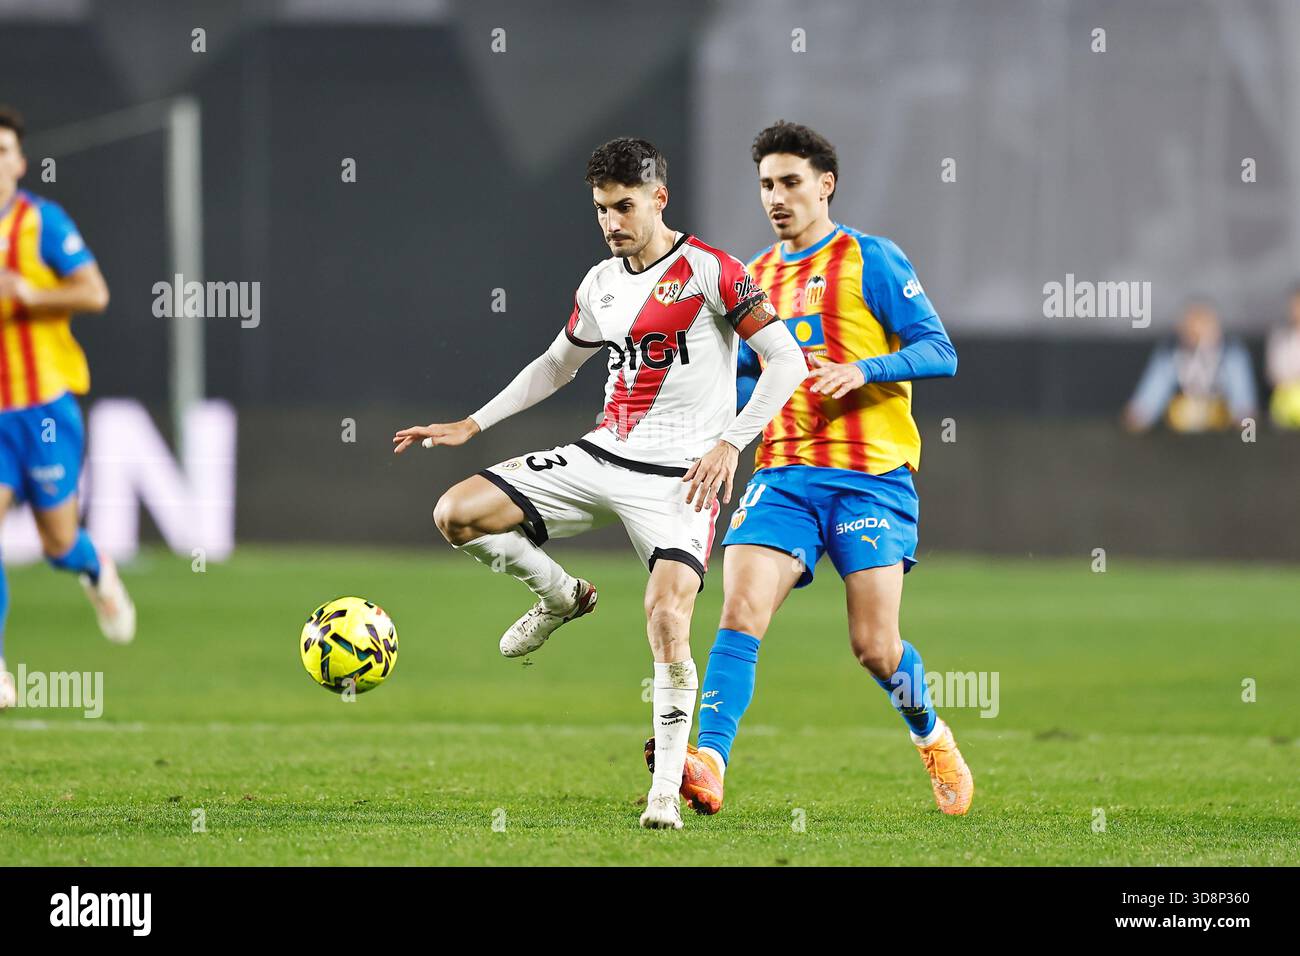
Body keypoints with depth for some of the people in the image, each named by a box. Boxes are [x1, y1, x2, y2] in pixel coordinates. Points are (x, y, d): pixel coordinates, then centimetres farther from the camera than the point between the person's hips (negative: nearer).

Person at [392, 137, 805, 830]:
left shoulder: (707, 271, -8)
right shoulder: (600, 284, 13)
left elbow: (786, 362, -10)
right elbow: (556, 365, 28)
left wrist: (730, 443, -18)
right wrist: (472, 425, 21)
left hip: (680, 476, -6)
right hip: (599, 457, 6)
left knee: (666, 618, -23)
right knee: (455, 514, -6)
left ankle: (667, 790, -12)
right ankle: (561, 596, 18)